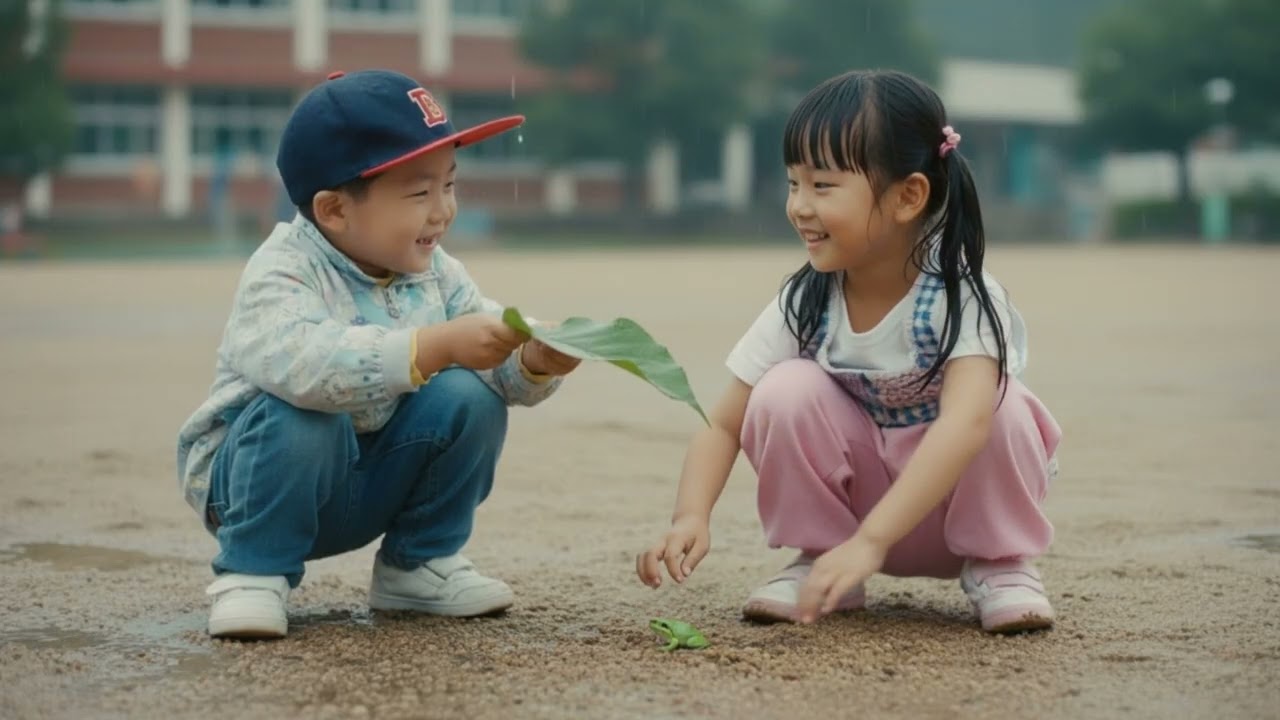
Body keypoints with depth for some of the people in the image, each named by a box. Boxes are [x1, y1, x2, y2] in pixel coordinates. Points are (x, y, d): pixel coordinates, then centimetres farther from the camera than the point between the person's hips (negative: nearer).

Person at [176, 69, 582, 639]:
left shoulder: (437, 275, -3)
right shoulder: (283, 275, -25)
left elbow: (499, 370, -8)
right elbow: (305, 362, -46)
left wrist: (534, 363, -33)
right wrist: (437, 346, -51)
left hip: (377, 484, 6)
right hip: (267, 472, -6)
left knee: (469, 398, -15)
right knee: (299, 416, -36)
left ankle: (419, 562, 3)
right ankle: (252, 572, -14)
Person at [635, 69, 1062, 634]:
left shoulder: (960, 297, -28)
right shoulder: (803, 305, -15)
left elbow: (965, 422, -44)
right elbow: (724, 425, -13)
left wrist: (869, 542, -54)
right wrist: (691, 516, -34)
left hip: (954, 499, -2)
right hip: (859, 492, 3)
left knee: (999, 407, -33)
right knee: (788, 392, -24)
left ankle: (998, 562, -7)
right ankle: (816, 557, -5)